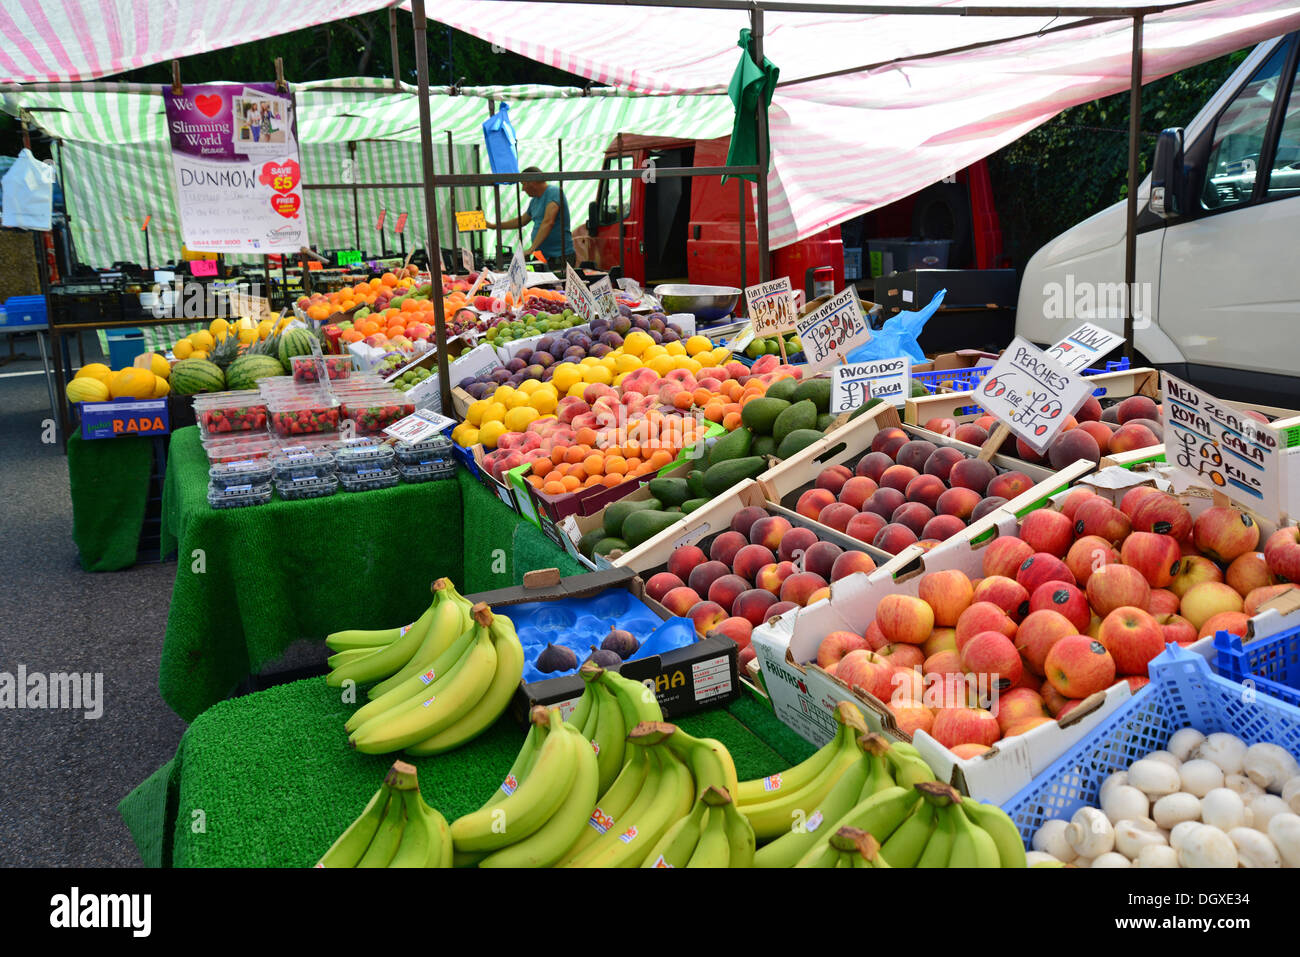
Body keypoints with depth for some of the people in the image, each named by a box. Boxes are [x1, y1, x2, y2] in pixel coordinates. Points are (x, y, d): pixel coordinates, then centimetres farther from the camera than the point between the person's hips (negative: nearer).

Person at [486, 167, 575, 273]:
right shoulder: (534, 200, 18)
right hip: (543, 256, 8)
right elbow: (522, 221, 33)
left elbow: (548, 222, -23)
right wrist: (493, 226, 36)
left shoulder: (553, 192, -11)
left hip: (559, 256, -8)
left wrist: (531, 248, -28)